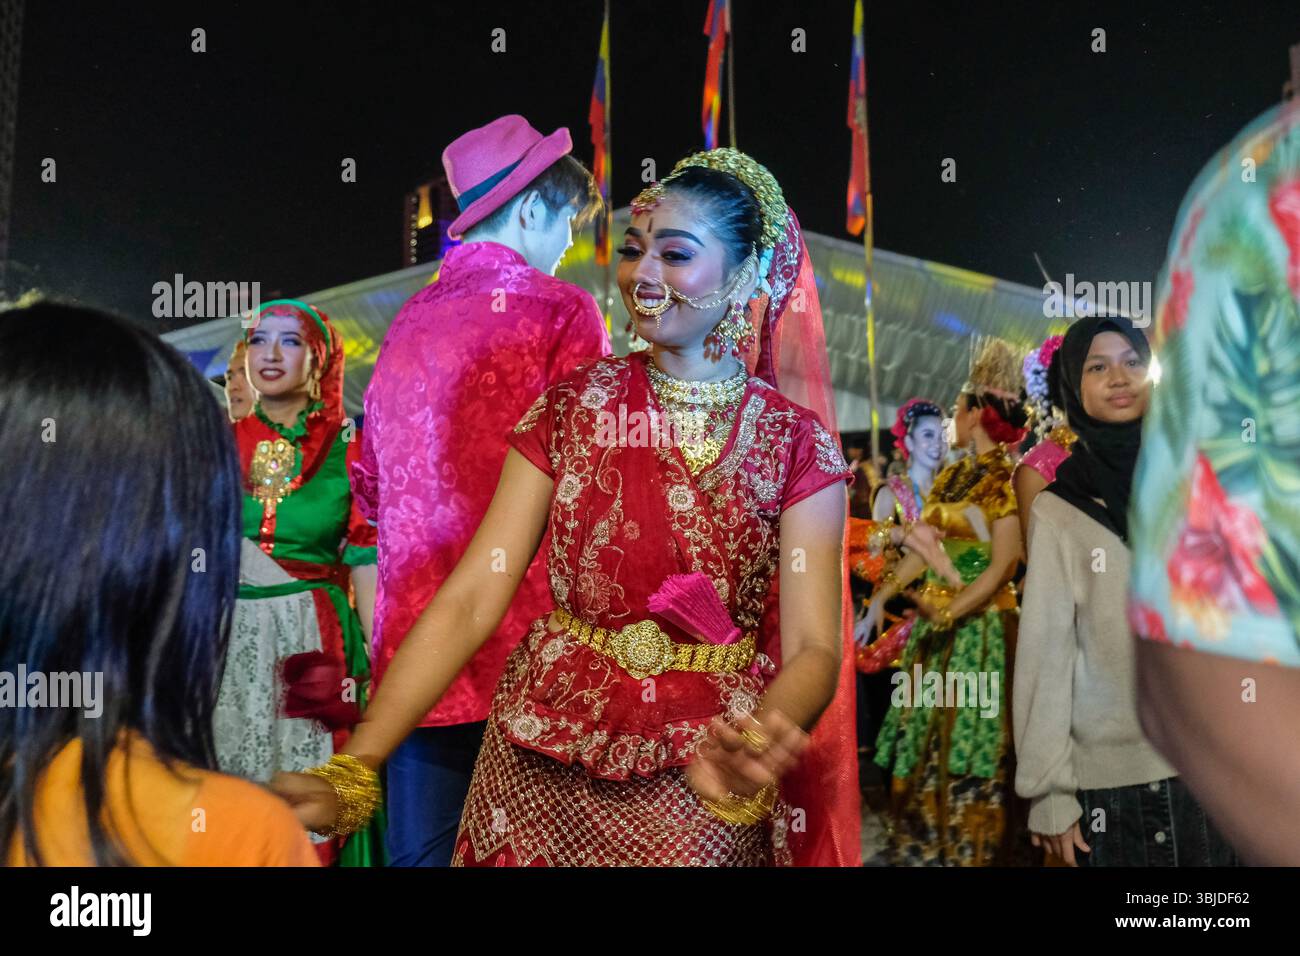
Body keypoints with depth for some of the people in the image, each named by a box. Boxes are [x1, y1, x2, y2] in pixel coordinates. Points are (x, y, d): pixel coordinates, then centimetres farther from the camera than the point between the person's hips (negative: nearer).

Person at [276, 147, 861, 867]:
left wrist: (750, 750, -34)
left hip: (698, 786, -1)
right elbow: (468, 602, -10)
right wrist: (353, 770, -19)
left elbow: (813, 646, -13)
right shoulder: (571, 404, -5)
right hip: (539, 766, 2)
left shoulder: (797, 445, -7)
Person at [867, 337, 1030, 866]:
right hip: (936, 623, 8)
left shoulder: (1003, 479, -13)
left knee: (968, 738, 2)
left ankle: (972, 847, 20)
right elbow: (921, 550, 11)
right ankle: (927, 840, 30)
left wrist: (947, 613, -20)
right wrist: (881, 597, 5)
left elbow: (1000, 568, -17)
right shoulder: (951, 476, 11)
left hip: (979, 625, -8)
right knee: (927, 735, 15)